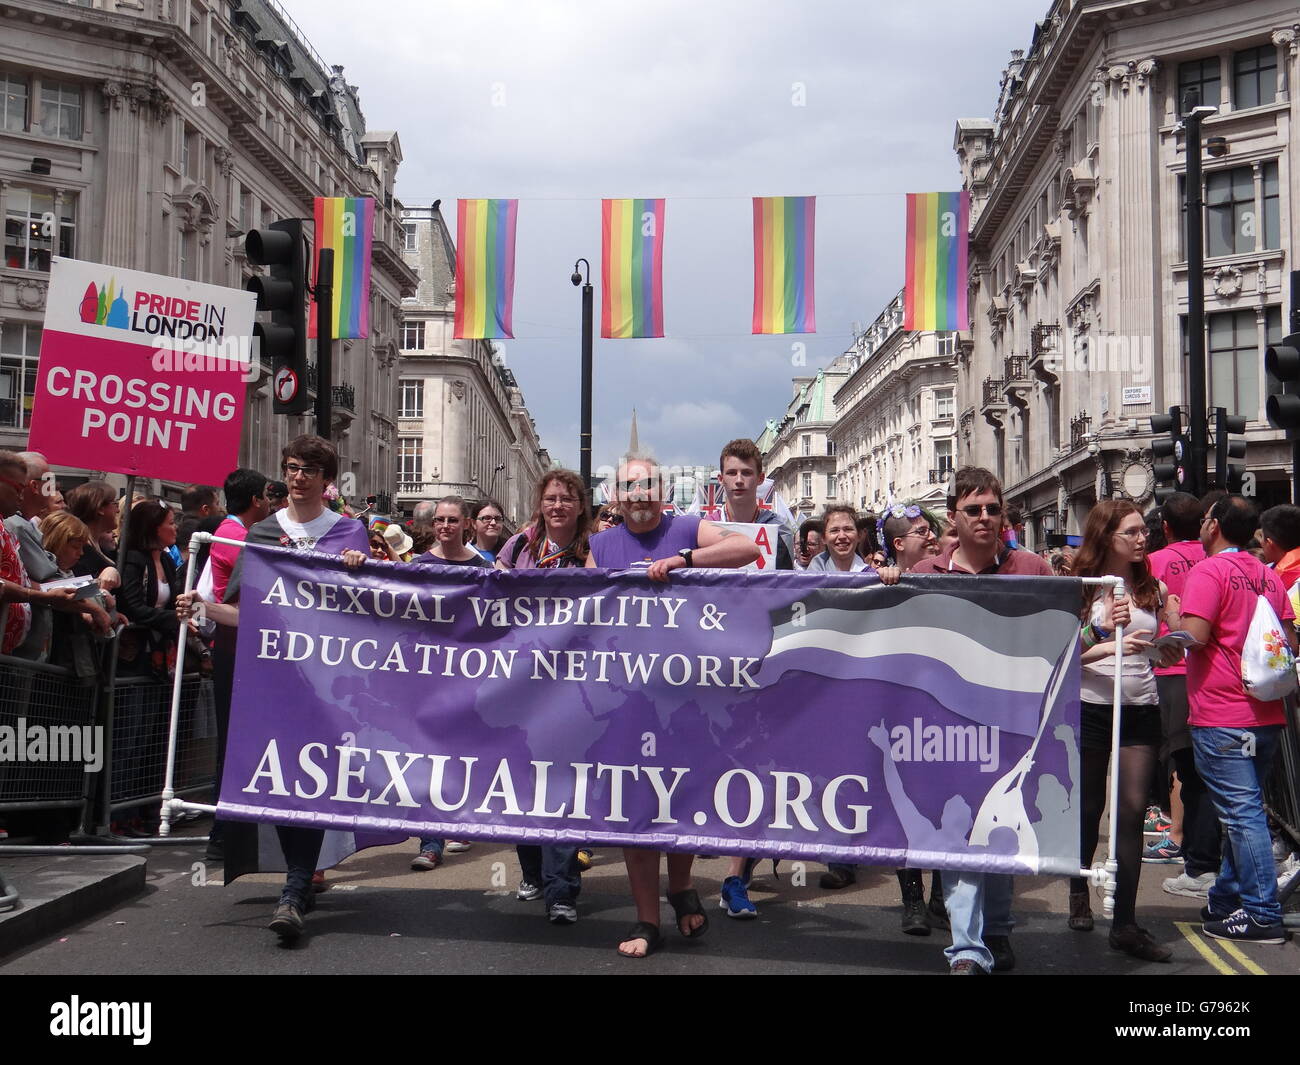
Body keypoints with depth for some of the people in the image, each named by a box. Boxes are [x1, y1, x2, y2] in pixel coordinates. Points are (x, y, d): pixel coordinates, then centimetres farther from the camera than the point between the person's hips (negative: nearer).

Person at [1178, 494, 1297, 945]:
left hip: (1221, 717, -8)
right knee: (1242, 809, 15)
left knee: (1242, 813, -6)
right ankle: (1227, 899, 25)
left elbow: (1193, 636, -21)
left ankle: (1262, 915, -4)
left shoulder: (1209, 572, -11)